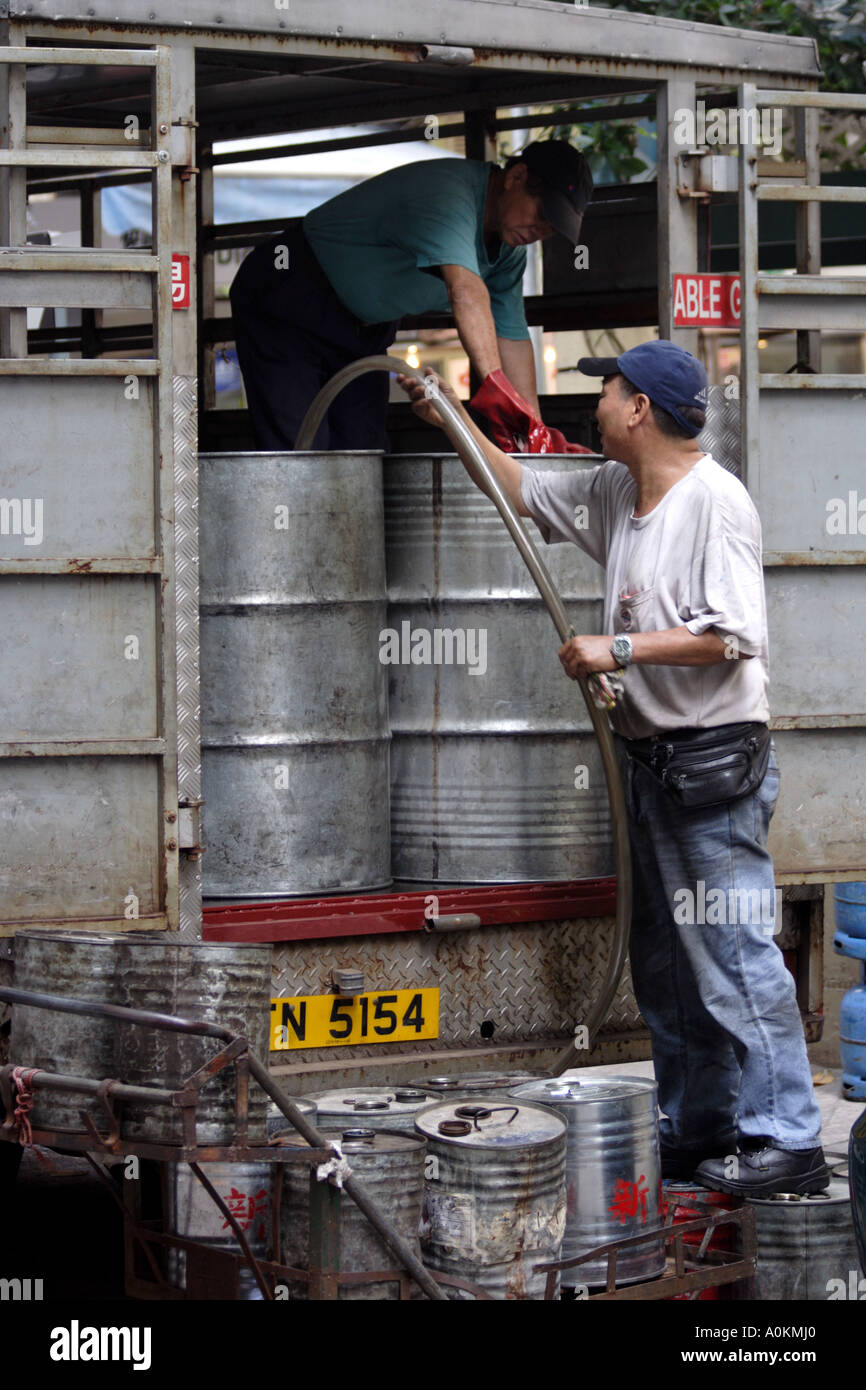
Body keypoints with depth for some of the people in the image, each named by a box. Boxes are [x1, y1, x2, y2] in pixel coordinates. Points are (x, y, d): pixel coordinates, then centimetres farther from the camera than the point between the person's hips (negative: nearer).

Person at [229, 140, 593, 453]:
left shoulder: (508, 249, -1)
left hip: (364, 326, 9)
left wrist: (534, 432, -11)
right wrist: (495, 385, -59)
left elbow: (512, 335, 0)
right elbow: (465, 289, -46)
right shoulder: (445, 191, -32)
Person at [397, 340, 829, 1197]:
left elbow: (736, 636, -23)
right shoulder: (613, 493, 12)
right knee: (665, 966, 13)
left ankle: (787, 1143, -11)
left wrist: (620, 649, -20)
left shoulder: (714, 501, -15)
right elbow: (523, 492, 29)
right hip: (648, 758, 10)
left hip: (713, 759, -10)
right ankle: (697, 1135, 21)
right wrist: (448, 418, 27)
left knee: (733, 955, -12)